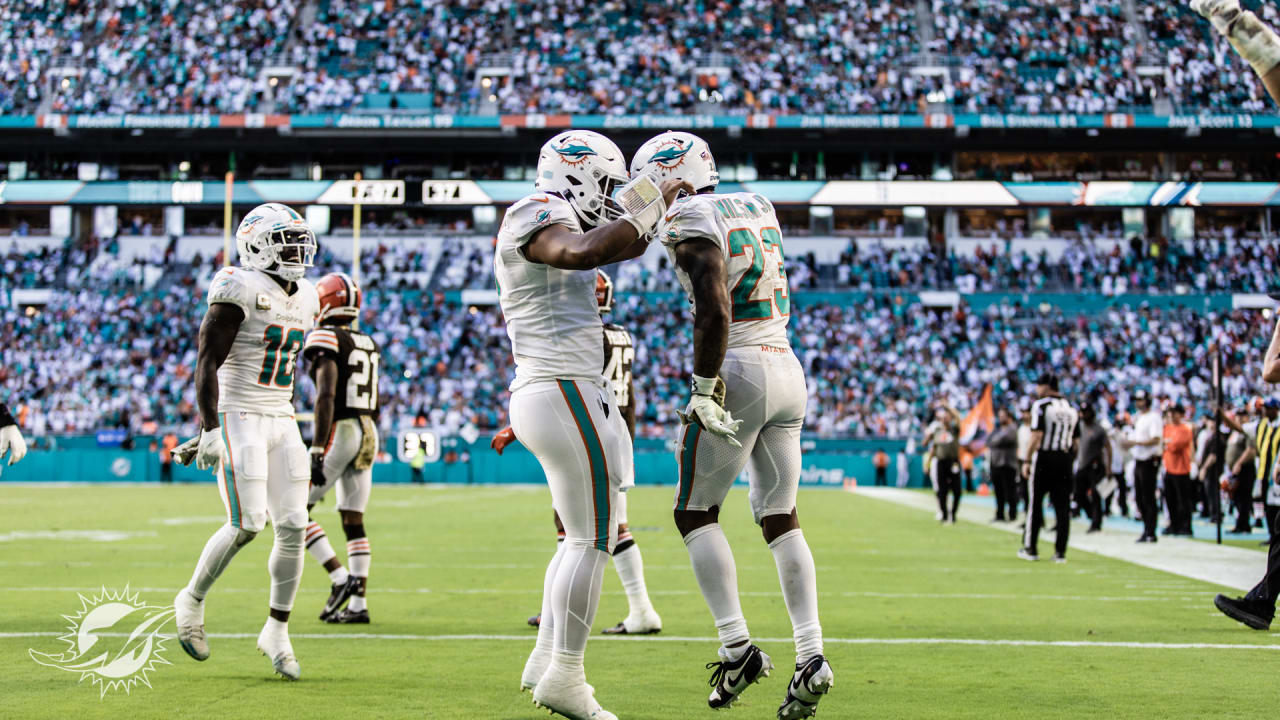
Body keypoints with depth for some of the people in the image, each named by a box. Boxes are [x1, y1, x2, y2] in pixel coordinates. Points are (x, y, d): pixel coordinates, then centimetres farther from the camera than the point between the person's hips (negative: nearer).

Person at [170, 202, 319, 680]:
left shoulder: (303, 300, 12)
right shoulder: (241, 291, -12)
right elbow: (207, 363, -15)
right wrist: (210, 430, -22)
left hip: (281, 423, 7)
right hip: (238, 421, -7)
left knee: (292, 528, 0)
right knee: (247, 525, -13)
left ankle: (277, 631, 12)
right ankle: (192, 601, 11)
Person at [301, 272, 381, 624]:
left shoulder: (325, 338, -10)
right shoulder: (368, 344, 15)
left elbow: (327, 396, -19)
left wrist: (317, 451, -22)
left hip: (340, 431, -8)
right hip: (368, 432, 8)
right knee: (353, 521, 8)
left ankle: (340, 578, -9)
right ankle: (358, 604, 6)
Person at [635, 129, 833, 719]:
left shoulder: (690, 225, -11)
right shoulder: (756, 208, 14)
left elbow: (713, 311, -23)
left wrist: (703, 389, -17)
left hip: (739, 371, -8)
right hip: (788, 368, 8)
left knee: (694, 513, 5)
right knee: (779, 519, 10)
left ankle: (737, 646, -3)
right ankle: (810, 654, 0)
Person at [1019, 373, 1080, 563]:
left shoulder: (1041, 405, -7)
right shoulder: (1071, 408, 12)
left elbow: (1037, 436, -13)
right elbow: (1076, 441, 12)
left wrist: (1028, 461, -7)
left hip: (1044, 457, -5)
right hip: (1065, 459, 5)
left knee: (1035, 503, 6)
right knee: (1062, 506, 5)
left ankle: (1030, 548, 11)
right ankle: (1060, 552, 5)